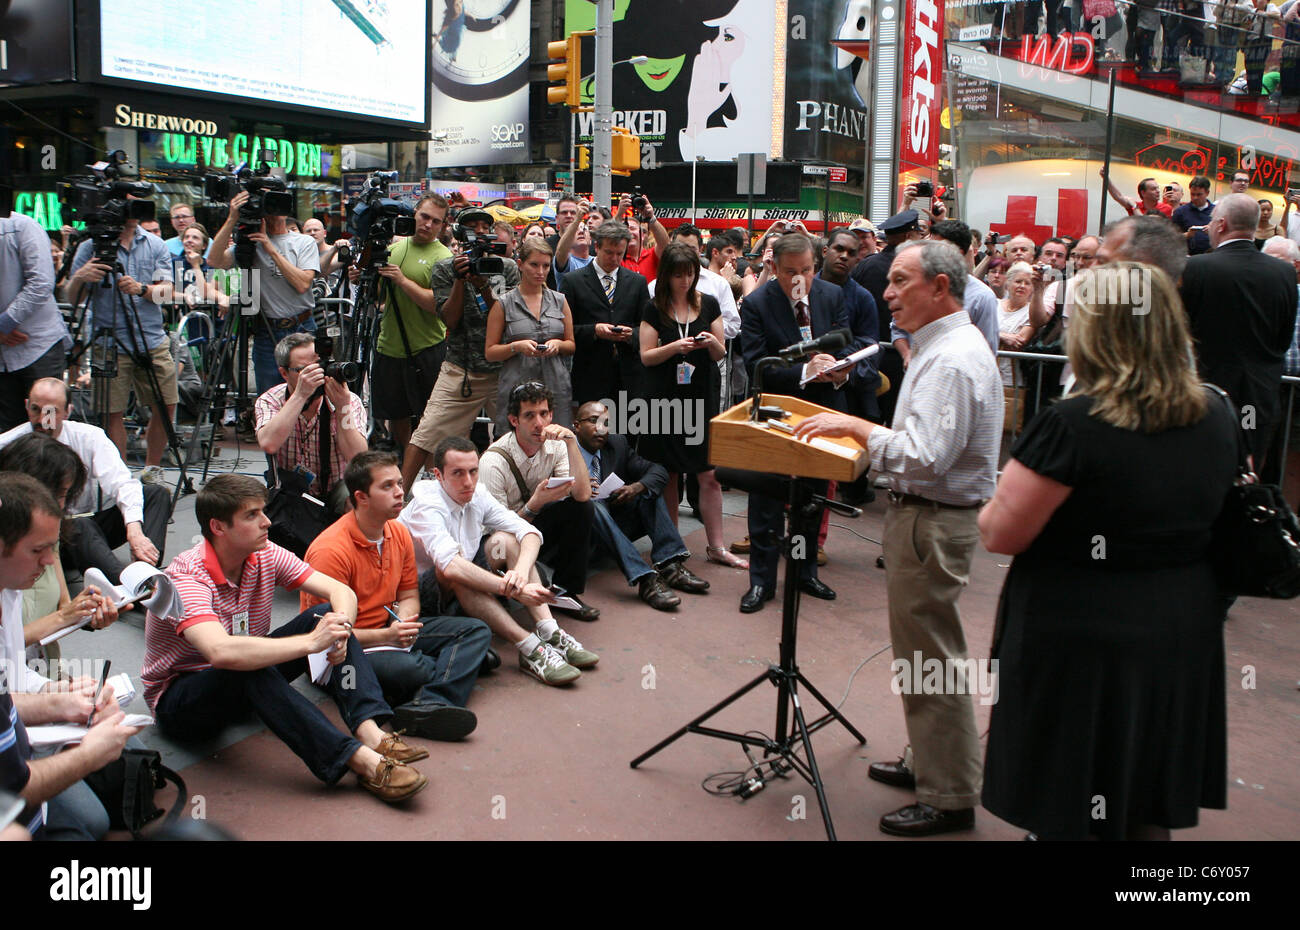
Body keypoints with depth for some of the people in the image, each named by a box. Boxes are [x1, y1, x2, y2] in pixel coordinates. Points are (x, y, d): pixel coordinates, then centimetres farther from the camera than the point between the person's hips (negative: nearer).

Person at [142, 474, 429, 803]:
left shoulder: (265, 556, -6)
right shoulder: (186, 578, -27)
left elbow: (342, 591, -10)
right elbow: (221, 652, -45)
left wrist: (340, 627, -33)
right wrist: (310, 642, -42)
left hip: (247, 689, 7)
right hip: (179, 697, -7)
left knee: (325, 615, -14)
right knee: (249, 670, -39)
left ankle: (369, 731, -33)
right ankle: (361, 761, -45)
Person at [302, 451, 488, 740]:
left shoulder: (399, 534, 3)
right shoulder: (331, 550, -20)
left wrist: (402, 623, -11)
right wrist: (386, 636, -27)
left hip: (391, 631, 9)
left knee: (476, 630, -11)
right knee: (406, 668, -41)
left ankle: (427, 704, -35)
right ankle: (461, 661, -13)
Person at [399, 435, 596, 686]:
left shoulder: (478, 494, -4)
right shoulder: (426, 506, -24)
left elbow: (529, 532, -11)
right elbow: (450, 565, -41)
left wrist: (521, 571, -33)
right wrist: (513, 590, -45)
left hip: (466, 591, 7)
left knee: (505, 540, -13)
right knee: (455, 575, -37)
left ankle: (549, 633, -25)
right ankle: (529, 649, -39)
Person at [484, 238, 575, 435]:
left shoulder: (559, 300, 13)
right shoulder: (503, 303, 4)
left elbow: (572, 345, 18)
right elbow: (490, 352, 4)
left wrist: (558, 344, -4)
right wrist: (516, 346, -13)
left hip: (556, 387, 3)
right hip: (517, 387, -2)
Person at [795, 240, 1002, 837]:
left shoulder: (951, 360, -21)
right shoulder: (943, 346, 14)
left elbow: (924, 457, -30)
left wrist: (856, 425, -21)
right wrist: (861, 433, 12)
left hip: (932, 521, -11)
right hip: (923, 513, 11)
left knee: (930, 655, -1)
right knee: (923, 648, 20)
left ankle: (949, 798, 12)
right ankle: (930, 763, 36)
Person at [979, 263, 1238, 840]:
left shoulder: (1073, 424, -22)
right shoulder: (1215, 417, 0)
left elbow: (998, 534, -16)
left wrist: (1013, 488, 2)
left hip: (1079, 641, -6)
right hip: (1183, 631, 7)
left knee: (1068, 812, 11)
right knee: (1148, 813, 21)